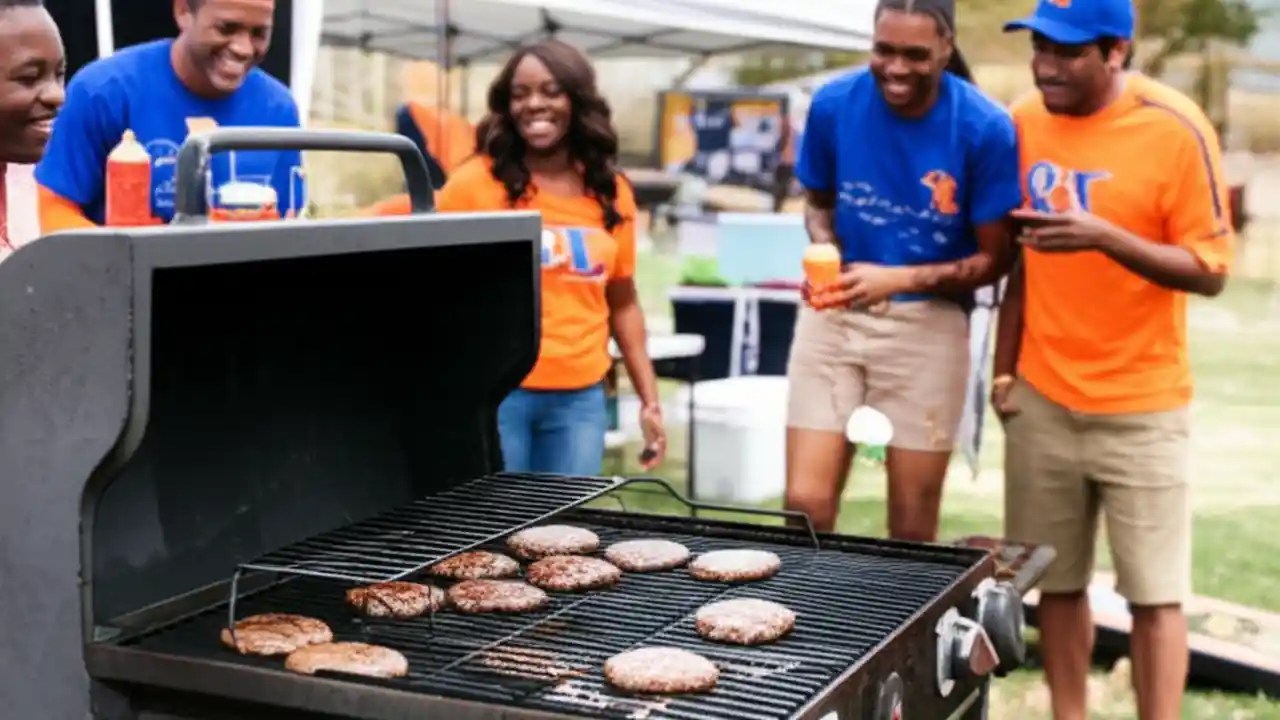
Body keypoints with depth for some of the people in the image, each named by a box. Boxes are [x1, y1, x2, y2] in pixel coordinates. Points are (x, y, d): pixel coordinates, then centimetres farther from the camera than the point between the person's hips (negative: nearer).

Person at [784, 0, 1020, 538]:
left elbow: (994, 258, -6)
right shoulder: (834, 104, -6)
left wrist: (901, 279, -20)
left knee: (912, 525, 6)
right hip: (833, 314, 2)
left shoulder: (985, 128, -13)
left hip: (927, 324, -2)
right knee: (804, 506, -1)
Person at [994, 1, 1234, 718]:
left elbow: (1210, 271, -12)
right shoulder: (1025, 120, 2)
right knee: (1058, 582, 9)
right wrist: (1005, 370, 9)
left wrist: (1103, 236, -27)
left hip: (1141, 406, -4)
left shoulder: (1176, 131, -13)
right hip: (1042, 398, 4)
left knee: (1155, 592, 1)